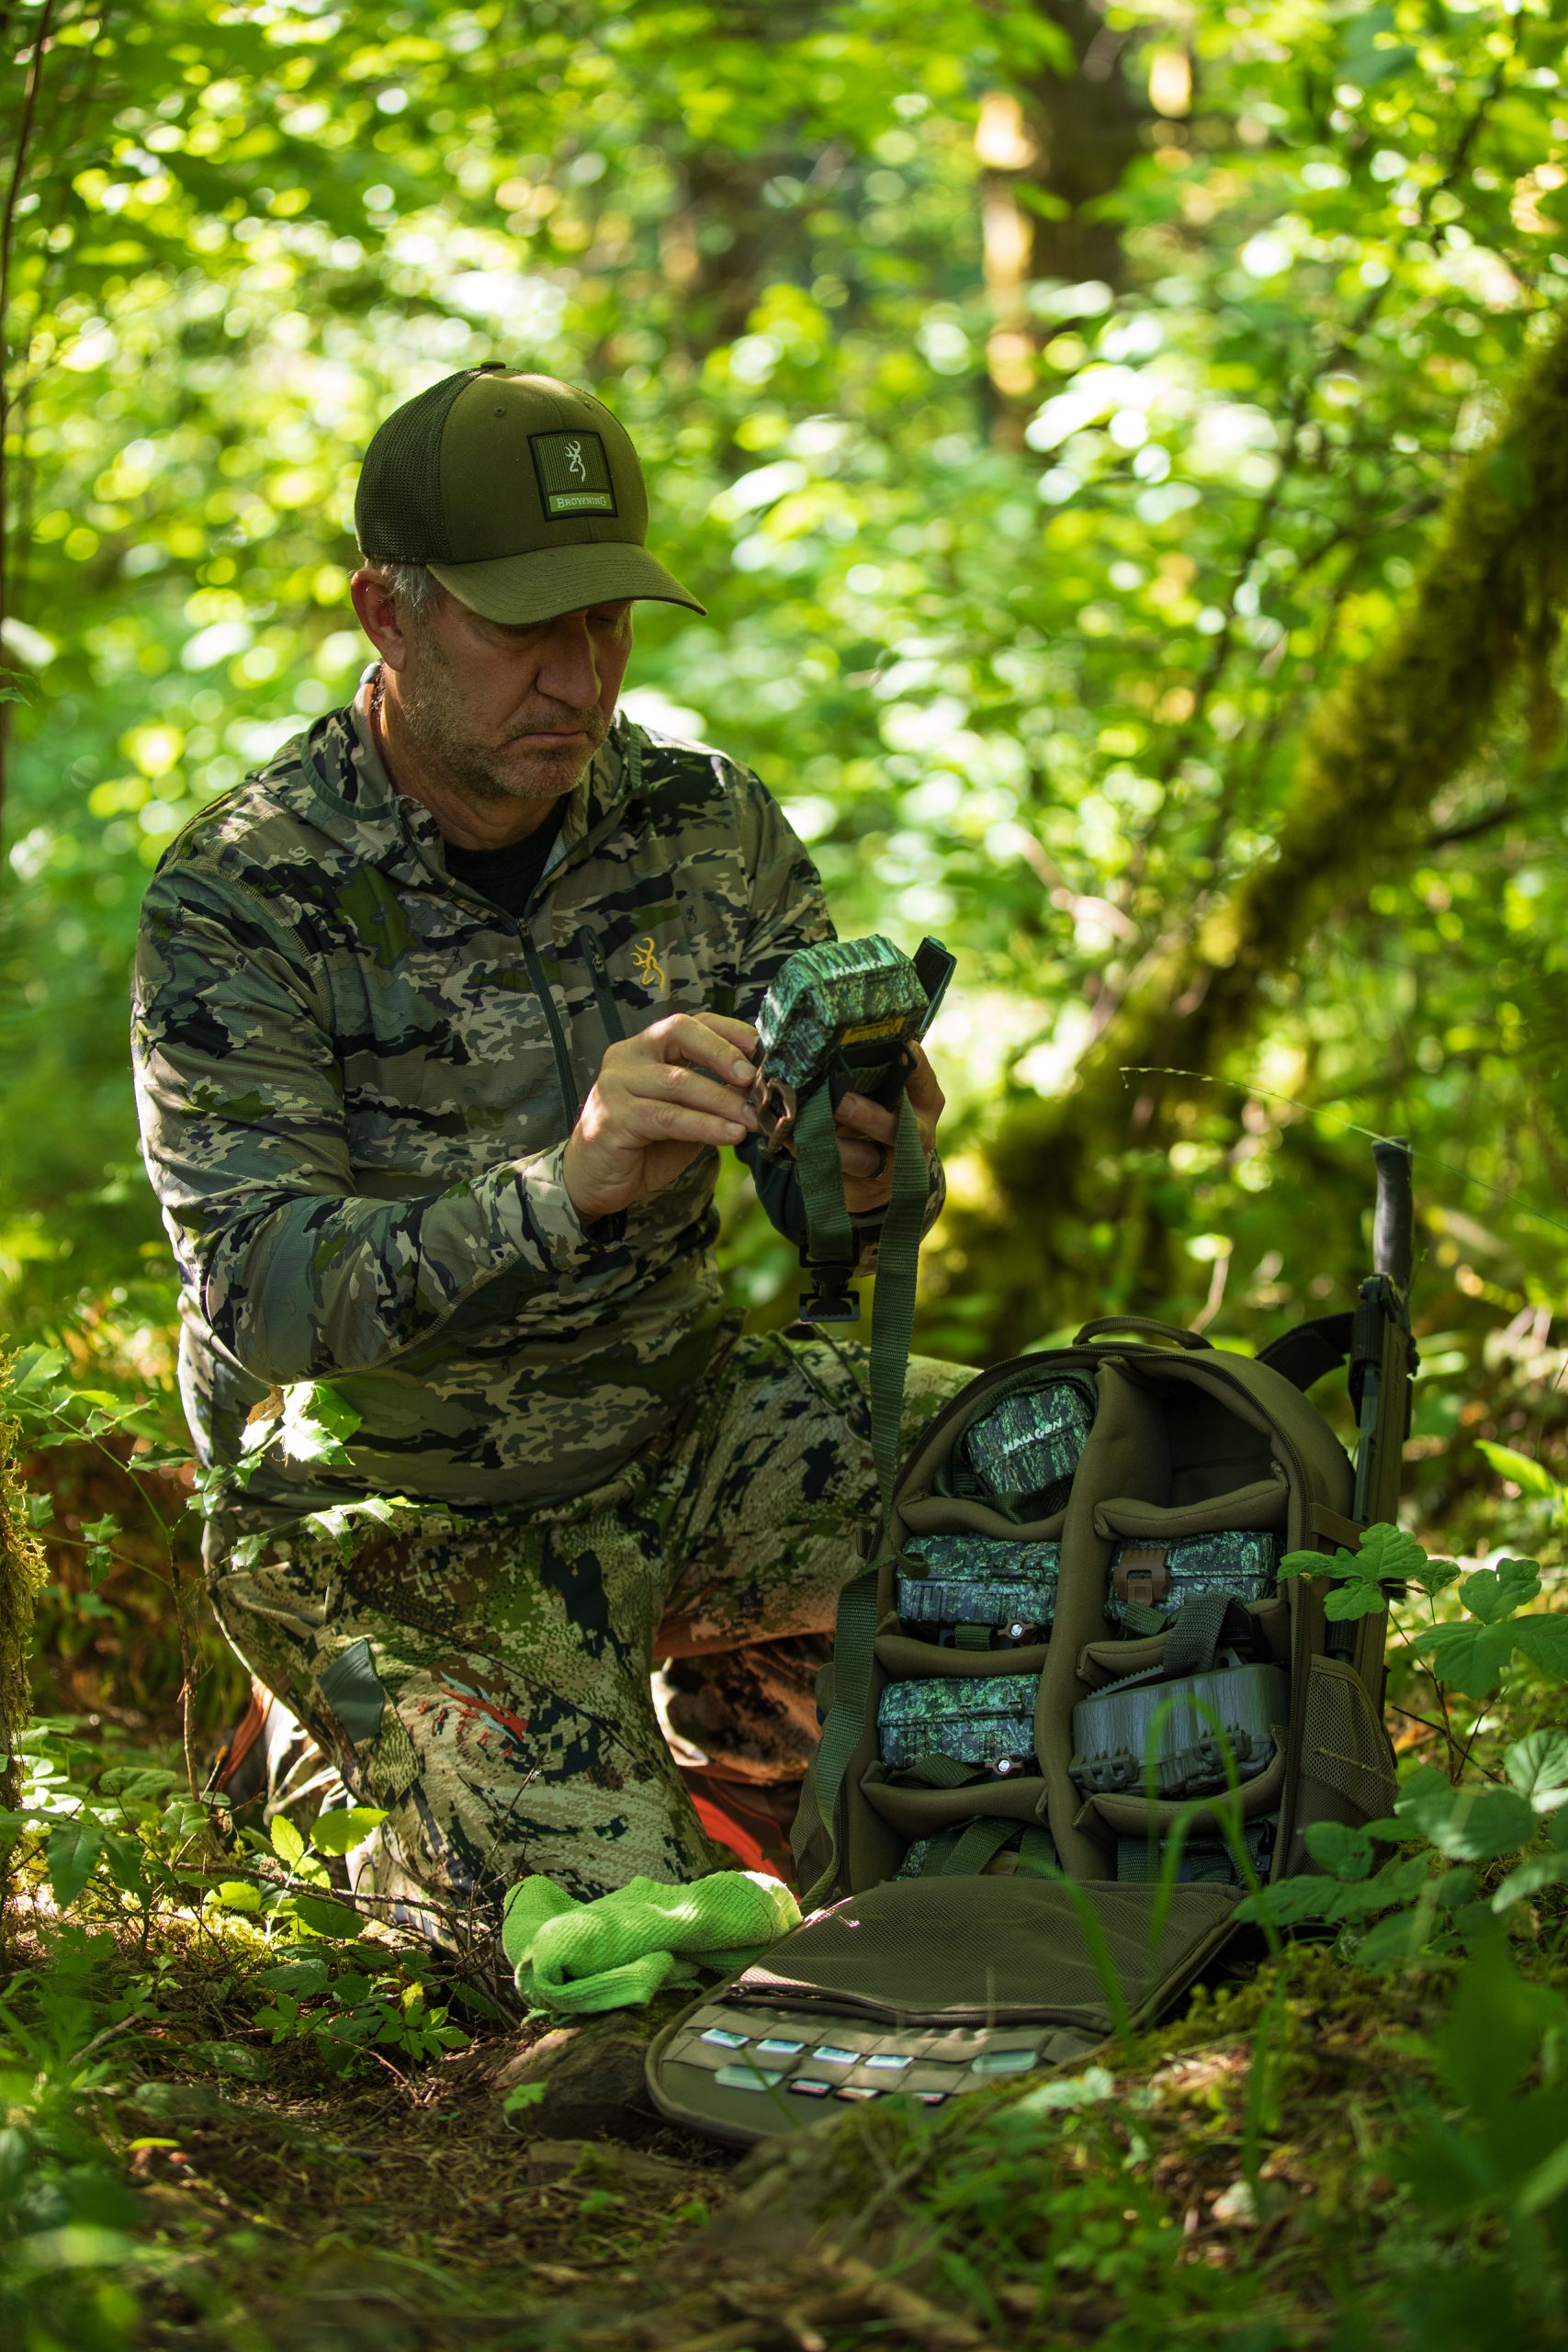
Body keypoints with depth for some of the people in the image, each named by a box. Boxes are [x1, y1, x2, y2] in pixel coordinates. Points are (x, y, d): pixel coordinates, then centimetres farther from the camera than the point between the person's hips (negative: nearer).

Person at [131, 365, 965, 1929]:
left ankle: (735, 1712, 13)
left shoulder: (705, 827, -4)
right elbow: (261, 1294, -28)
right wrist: (567, 1188, -44)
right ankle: (354, 1773, 14)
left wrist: (870, 1166, -30)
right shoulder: (238, 903, -18)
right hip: (395, 1525, -5)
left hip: (677, 1430, 5)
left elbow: (817, 1208, -4)